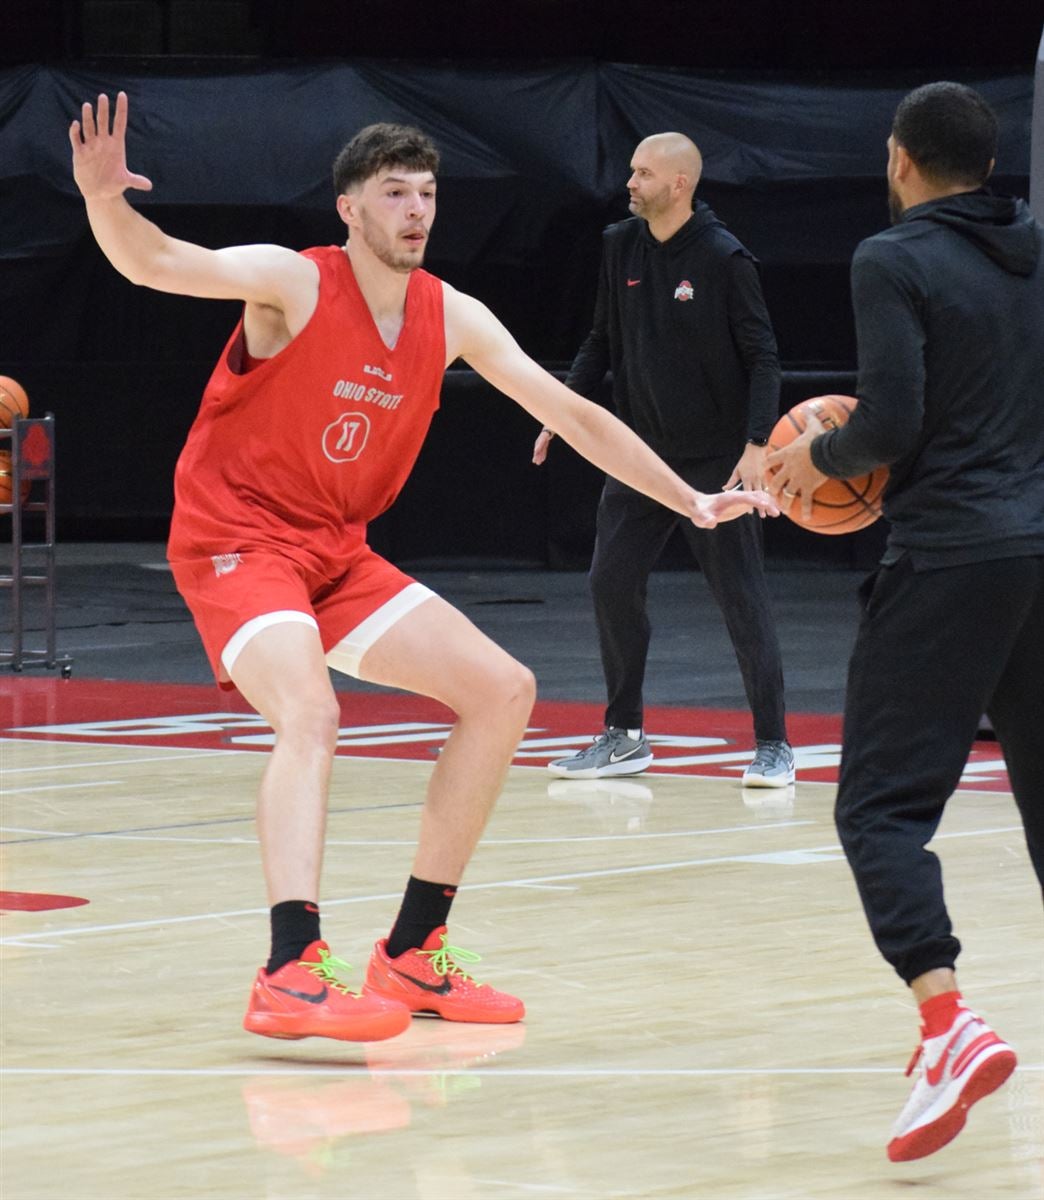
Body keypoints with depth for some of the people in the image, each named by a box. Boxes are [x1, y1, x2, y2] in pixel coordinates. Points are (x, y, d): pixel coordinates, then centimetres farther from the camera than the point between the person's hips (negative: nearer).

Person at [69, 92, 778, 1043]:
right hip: (236, 539, -7)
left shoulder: (452, 318, 1)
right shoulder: (294, 283, -16)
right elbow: (153, 263, -30)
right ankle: (293, 975, -41)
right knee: (310, 716, -32)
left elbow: (572, 414, 8)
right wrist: (104, 199, -52)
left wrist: (690, 502, 5)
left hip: (340, 552, 7)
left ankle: (415, 955, 10)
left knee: (503, 691, 3)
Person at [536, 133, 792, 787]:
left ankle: (773, 744, 5)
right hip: (639, 453, 6)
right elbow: (604, 340, 15)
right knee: (612, 584, 3)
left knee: (742, 596, -3)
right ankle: (625, 737, 15)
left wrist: (757, 445, -20)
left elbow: (763, 357, -12)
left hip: (716, 457, -6)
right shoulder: (621, 247, 4)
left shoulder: (723, 258, -13)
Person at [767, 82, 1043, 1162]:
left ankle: (948, 1021, -26)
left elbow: (892, 423, -13)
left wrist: (820, 456, 5)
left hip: (950, 555, -6)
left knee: (882, 803, -6)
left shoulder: (894, 262, -6)